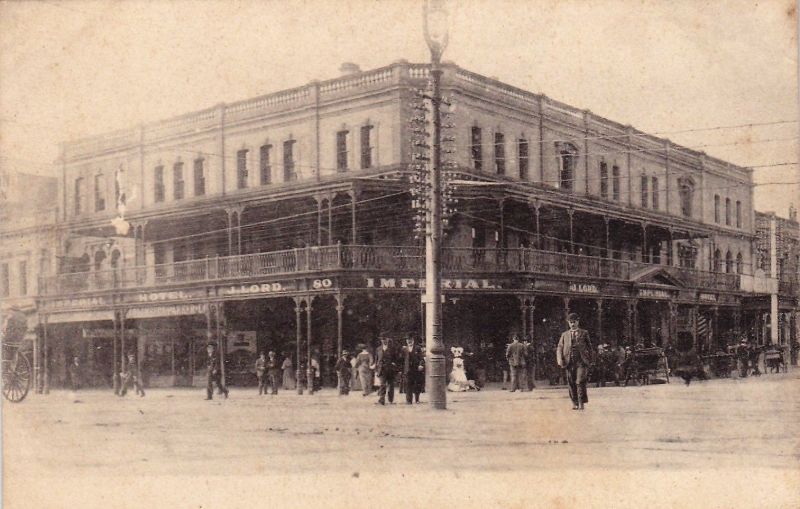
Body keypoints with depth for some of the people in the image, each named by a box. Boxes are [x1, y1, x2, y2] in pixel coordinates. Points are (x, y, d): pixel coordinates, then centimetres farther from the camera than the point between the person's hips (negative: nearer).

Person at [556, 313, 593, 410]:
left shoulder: (584, 333, 10)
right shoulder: (565, 335, 15)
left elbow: (589, 347, 12)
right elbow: (559, 348, 10)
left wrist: (589, 361, 4)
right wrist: (560, 361, -5)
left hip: (581, 362, -3)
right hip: (569, 362, 3)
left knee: (580, 382, -13)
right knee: (571, 383, 2)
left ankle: (581, 403, -9)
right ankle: (575, 403, 10)